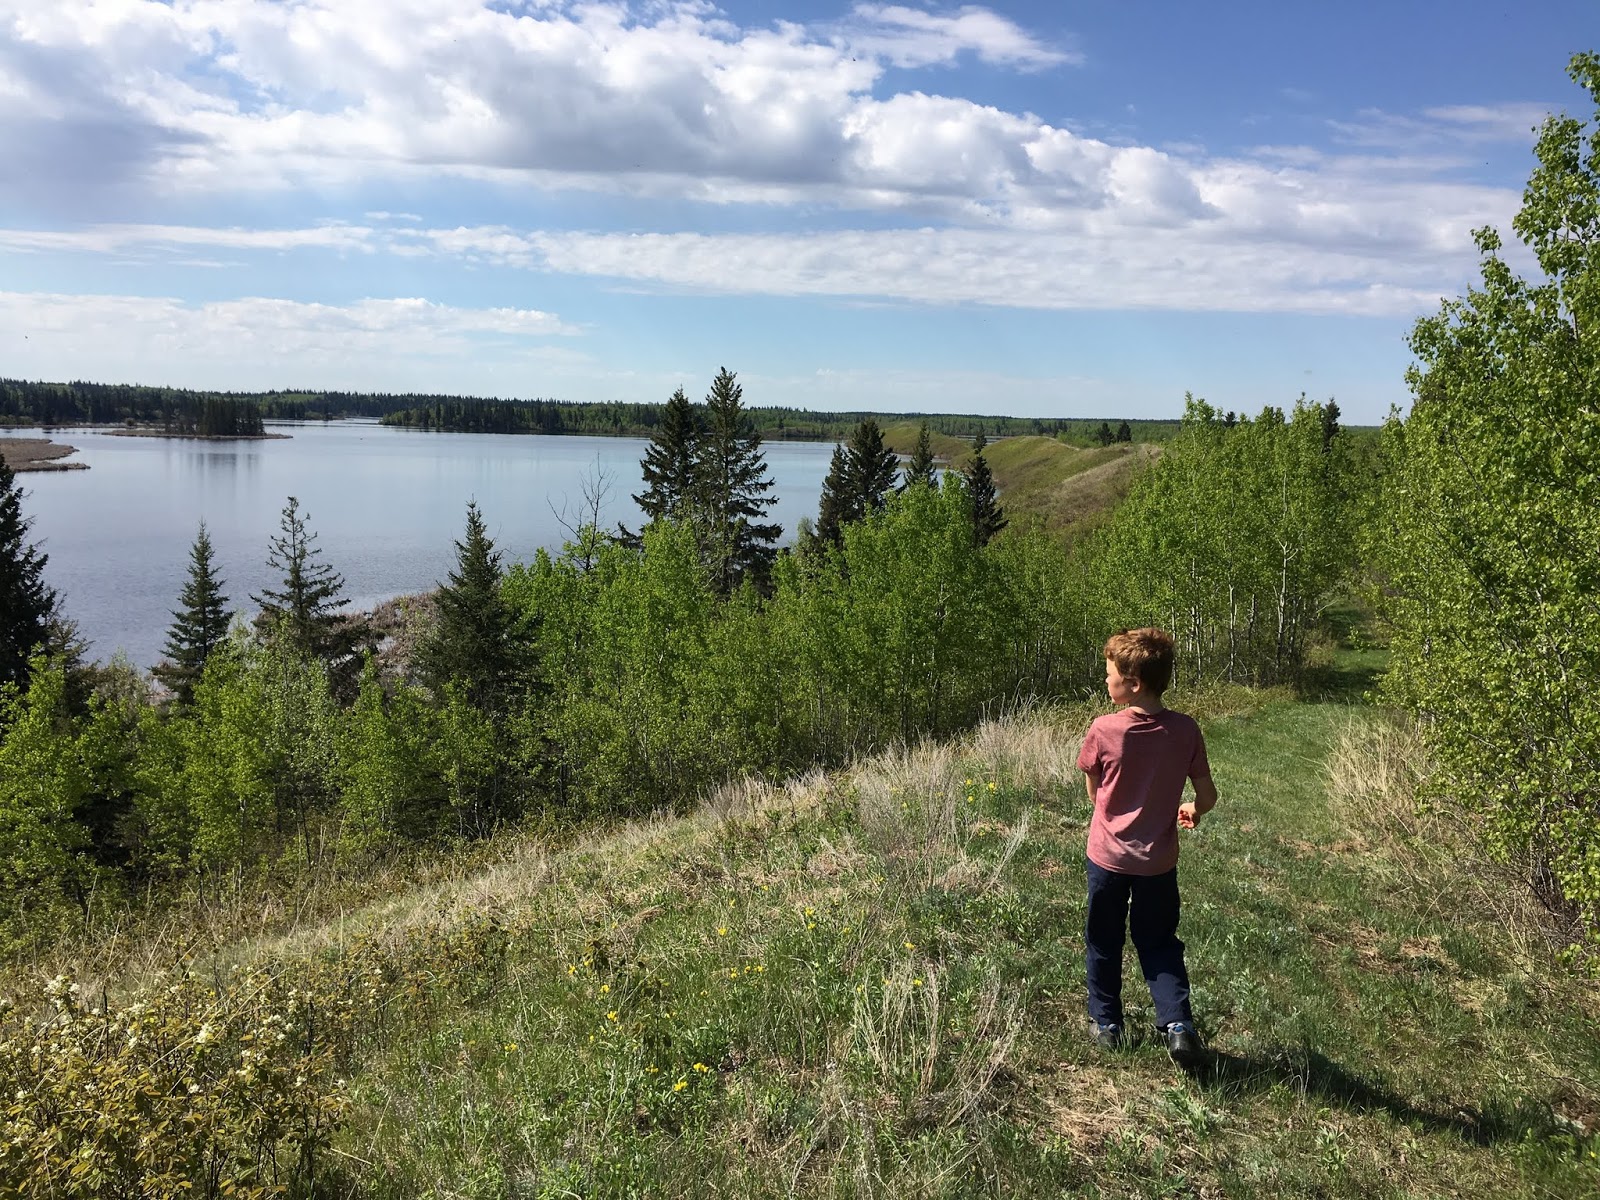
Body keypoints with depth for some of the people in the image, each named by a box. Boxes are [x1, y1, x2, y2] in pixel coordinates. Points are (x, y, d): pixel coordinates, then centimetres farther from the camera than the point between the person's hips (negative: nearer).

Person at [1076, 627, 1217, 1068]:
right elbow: (1208, 797, -5)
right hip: (1159, 860, 2)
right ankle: (1178, 1023, 3)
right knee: (1159, 944, 18)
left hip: (1108, 855, -2)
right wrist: (1191, 811, 17)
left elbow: (1094, 793, -3)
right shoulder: (1185, 730, -11)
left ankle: (1106, 1023, 28)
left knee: (1103, 942, 17)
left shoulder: (1103, 730, -18)